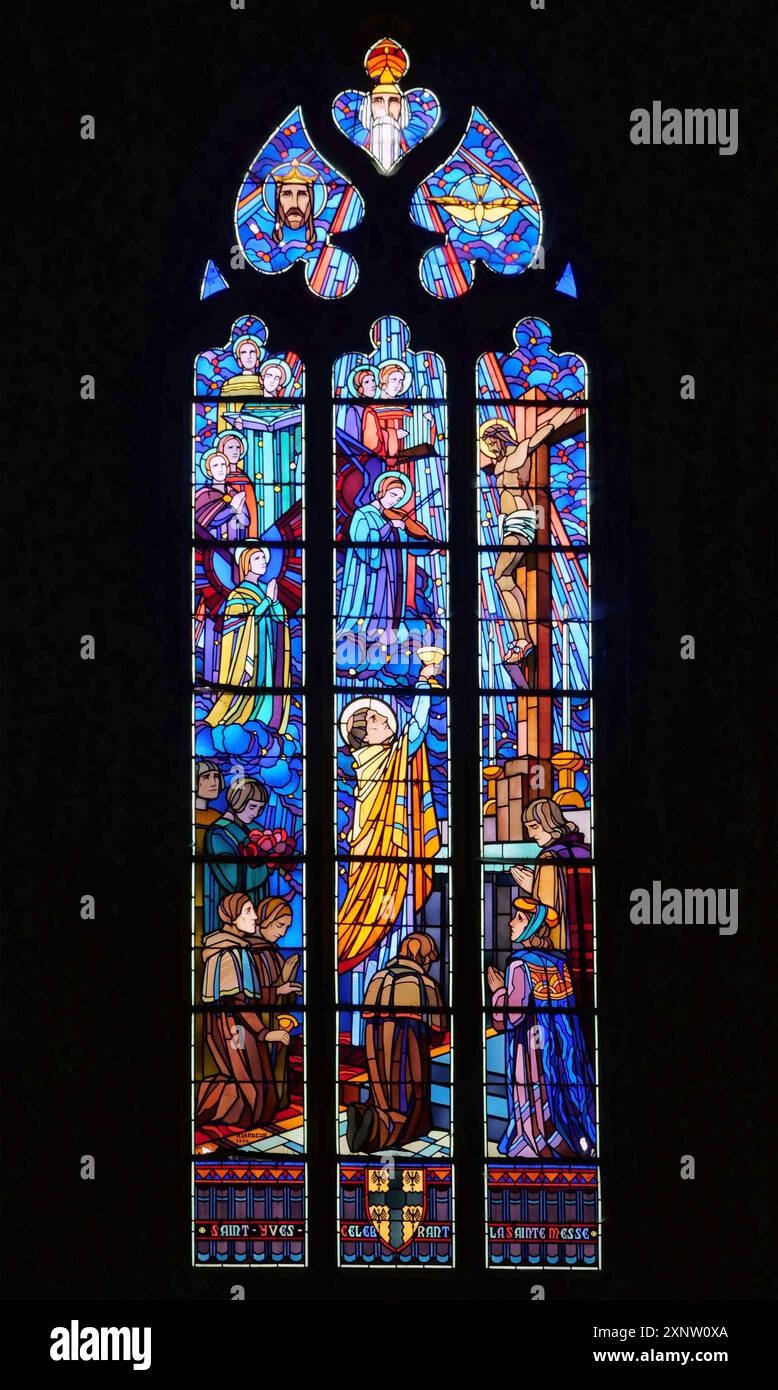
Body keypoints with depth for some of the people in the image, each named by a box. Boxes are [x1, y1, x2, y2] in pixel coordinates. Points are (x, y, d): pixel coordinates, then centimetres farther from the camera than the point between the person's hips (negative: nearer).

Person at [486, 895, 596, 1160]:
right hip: (564, 1051, 6)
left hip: (533, 1049, -6)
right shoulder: (559, 961, 5)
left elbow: (511, 1017, -19)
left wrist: (498, 991, -3)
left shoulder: (520, 964, -15)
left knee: (536, 1109, 1)